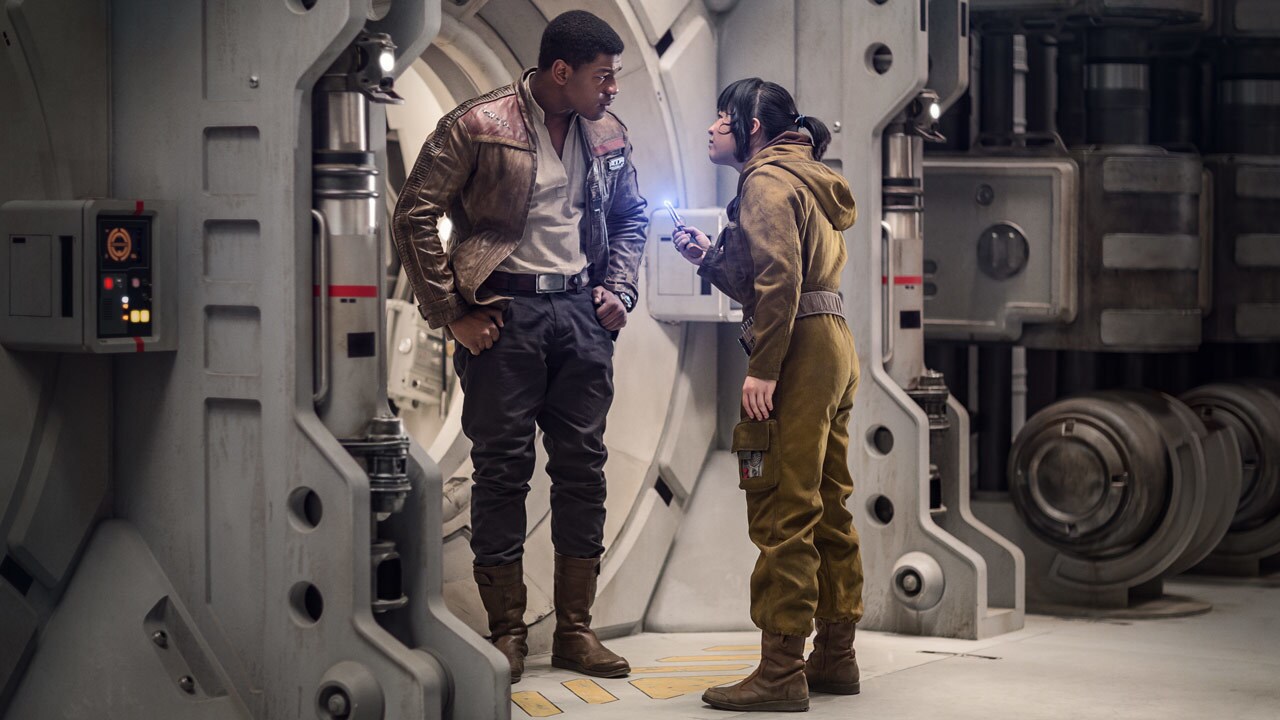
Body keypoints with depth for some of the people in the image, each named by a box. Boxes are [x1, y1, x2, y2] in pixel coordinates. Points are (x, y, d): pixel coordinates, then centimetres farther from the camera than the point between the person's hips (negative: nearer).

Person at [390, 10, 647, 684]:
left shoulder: (608, 135, 9)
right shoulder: (478, 125, -8)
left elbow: (630, 218, 25)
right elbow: (414, 215, -8)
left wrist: (618, 288, 9)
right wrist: (452, 314, -10)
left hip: (581, 309, 5)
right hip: (505, 312, -5)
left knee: (583, 465, 5)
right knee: (503, 469, -1)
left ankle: (575, 631, 13)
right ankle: (507, 633, 7)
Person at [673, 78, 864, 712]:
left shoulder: (767, 179, -6)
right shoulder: (805, 182, 24)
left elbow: (780, 278, -19)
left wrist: (763, 369, -22)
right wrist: (710, 258, 18)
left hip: (799, 352, -11)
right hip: (834, 346, 11)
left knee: (783, 515, -10)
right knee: (827, 509, 12)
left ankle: (781, 672, -11)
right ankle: (835, 657, 17)